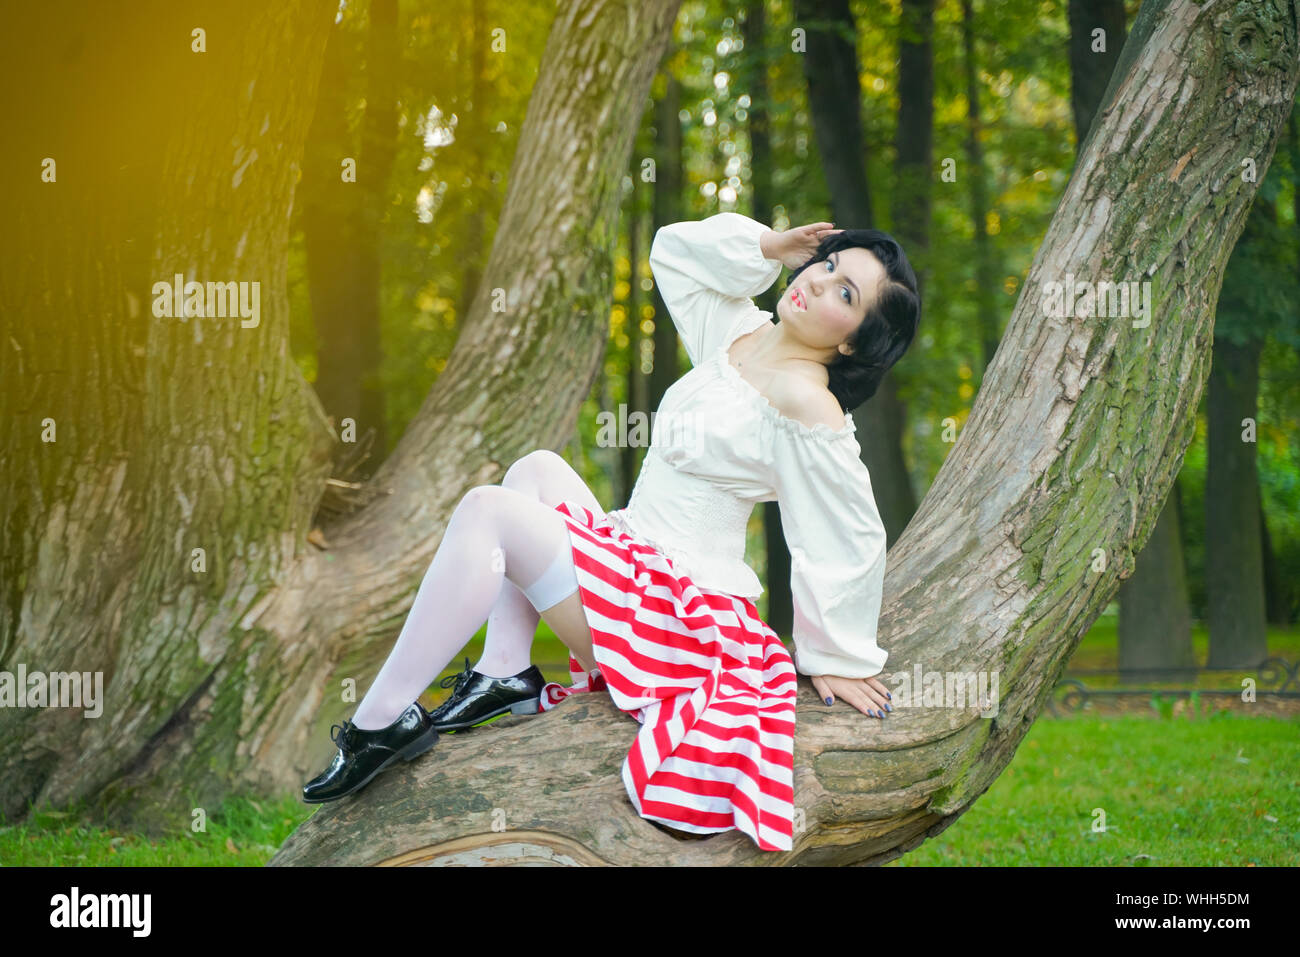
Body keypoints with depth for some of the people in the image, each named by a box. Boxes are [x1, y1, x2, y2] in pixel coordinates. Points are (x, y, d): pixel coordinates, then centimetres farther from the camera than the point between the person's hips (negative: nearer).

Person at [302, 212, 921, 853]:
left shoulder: (804, 402, -19)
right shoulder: (740, 336, 6)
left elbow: (849, 545, -16)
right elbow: (674, 250, 19)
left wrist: (838, 660, -6)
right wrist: (769, 247, 6)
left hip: (678, 614, -9)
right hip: (638, 570, 9)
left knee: (487, 509, -17)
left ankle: (382, 721, -16)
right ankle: (505, 673, 2)